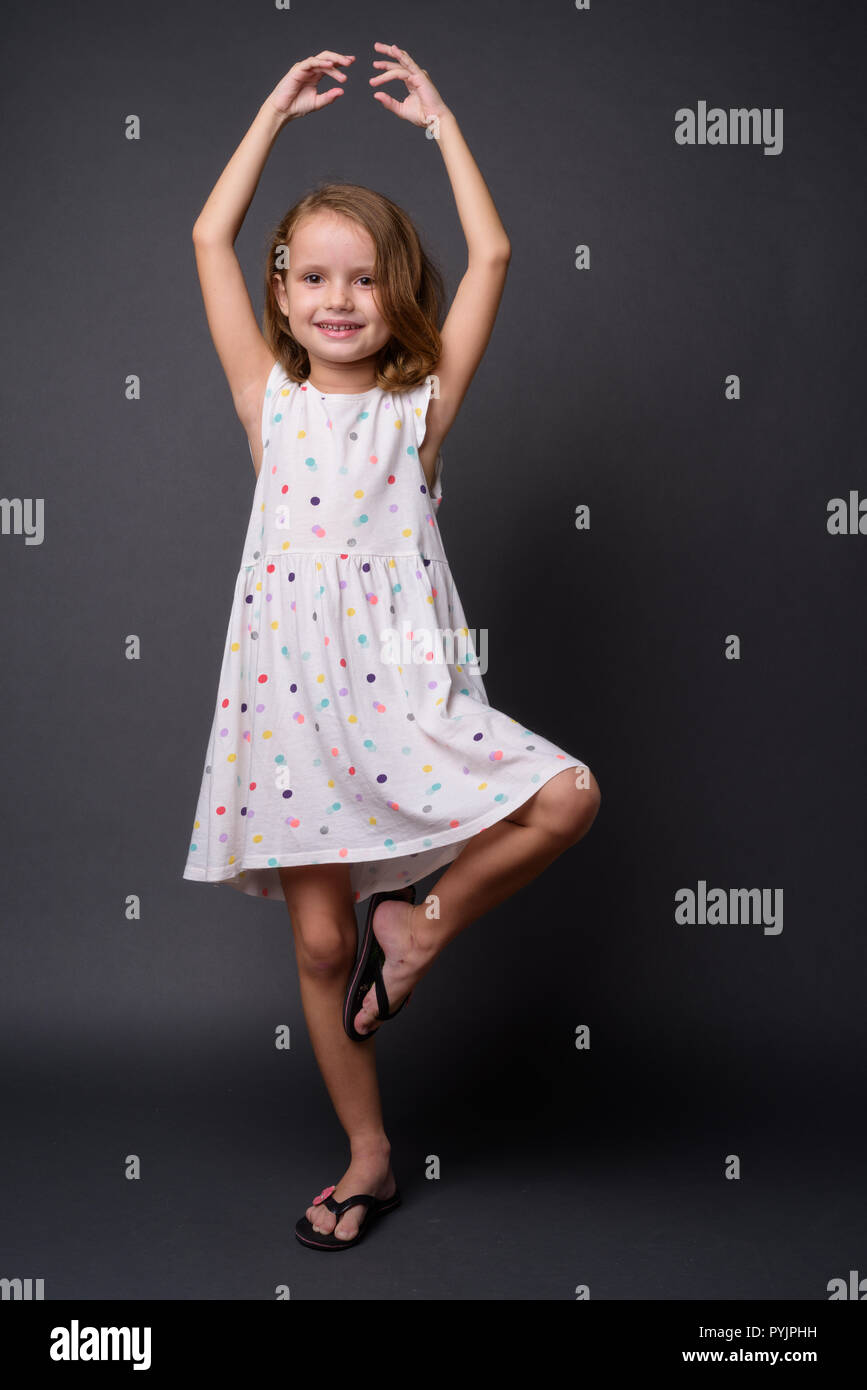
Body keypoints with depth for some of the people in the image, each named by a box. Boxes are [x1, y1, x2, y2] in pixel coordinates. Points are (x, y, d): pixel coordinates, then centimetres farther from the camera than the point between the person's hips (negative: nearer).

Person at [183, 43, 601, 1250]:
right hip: (292, 697, 1)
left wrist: (439, 121, 8)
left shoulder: (422, 406, 4)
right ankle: (369, 1160, 27)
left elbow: (492, 256, 0)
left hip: (403, 692, 0)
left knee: (568, 798, -23)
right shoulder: (269, 402, 6)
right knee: (321, 943, 6)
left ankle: (422, 921, 5)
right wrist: (277, 111, 12)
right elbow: (210, 237, 6)